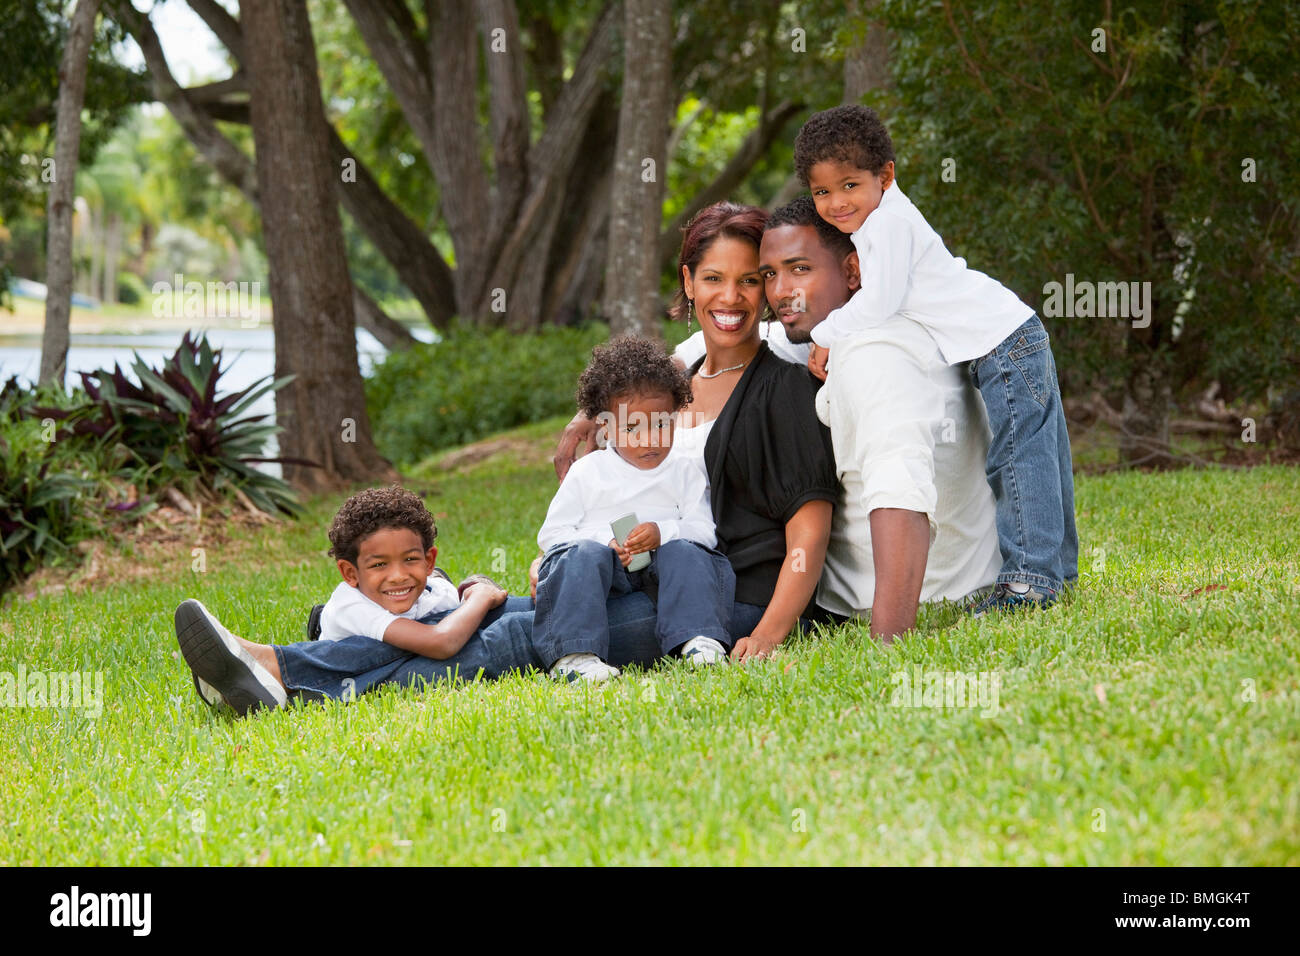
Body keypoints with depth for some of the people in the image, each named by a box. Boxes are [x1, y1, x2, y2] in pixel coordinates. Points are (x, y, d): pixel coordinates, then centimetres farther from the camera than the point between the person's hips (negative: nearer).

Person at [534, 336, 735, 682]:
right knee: (584, 554, -32)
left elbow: (704, 529, 3)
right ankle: (571, 654, -46)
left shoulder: (685, 470, 15)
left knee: (685, 551, -29)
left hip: (660, 568, 1)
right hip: (609, 564, -1)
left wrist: (662, 532, -18)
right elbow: (552, 533, 6)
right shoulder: (587, 472, 13)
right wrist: (607, 542, -12)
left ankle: (698, 639, -42)